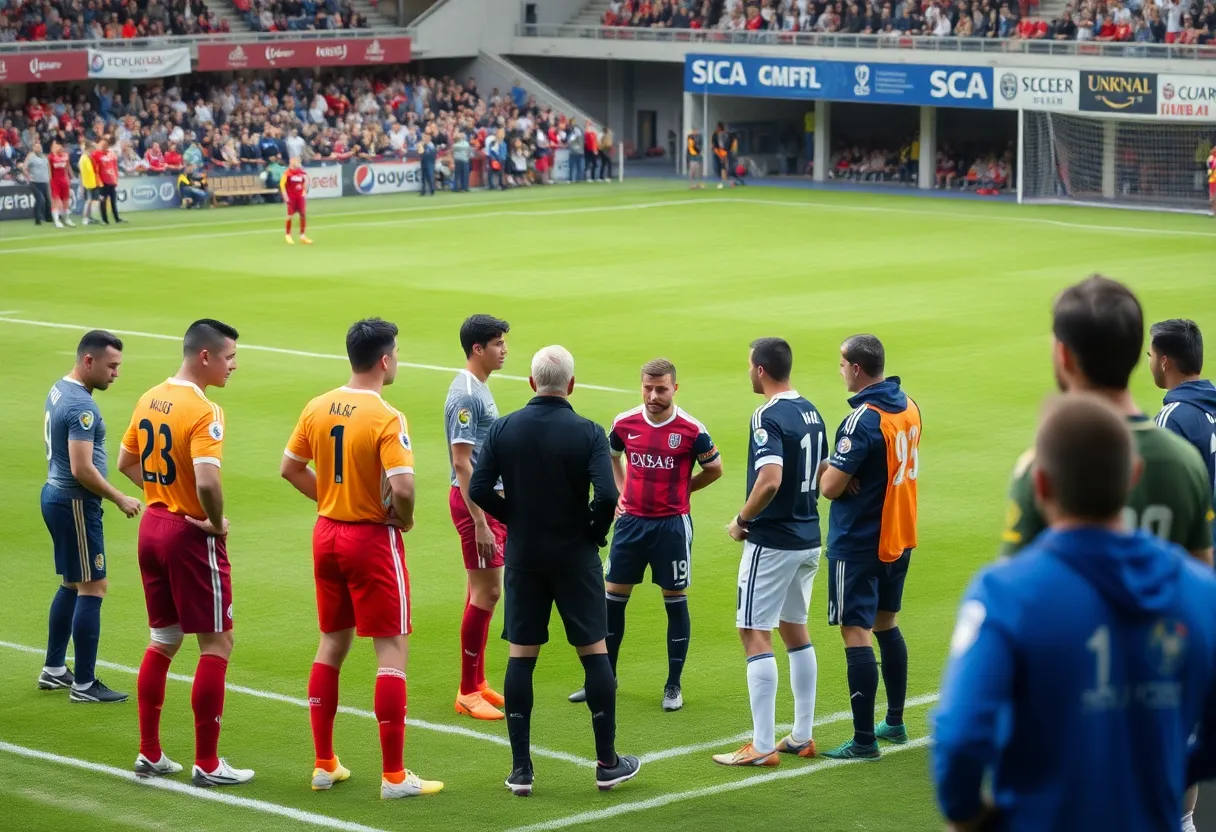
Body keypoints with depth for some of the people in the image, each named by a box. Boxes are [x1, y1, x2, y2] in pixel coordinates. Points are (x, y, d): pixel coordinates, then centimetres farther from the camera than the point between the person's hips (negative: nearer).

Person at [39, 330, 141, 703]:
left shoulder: (58, 390, 9)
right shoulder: (81, 406, -21)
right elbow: (82, 469, -26)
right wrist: (120, 499, -14)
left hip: (55, 494, 10)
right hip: (75, 503, -10)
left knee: (72, 584, 19)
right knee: (92, 588, -5)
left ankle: (53, 670, 27)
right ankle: (83, 685, -3)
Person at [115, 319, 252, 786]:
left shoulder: (150, 400, 6)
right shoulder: (203, 411, -20)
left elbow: (126, 462, 17)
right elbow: (207, 482, -30)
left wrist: (160, 492, 12)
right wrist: (217, 522, -14)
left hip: (152, 525, 8)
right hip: (192, 536, -8)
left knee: (163, 640, 18)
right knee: (217, 644, 2)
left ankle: (150, 754, 22)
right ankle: (207, 765, 5)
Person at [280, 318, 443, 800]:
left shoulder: (318, 408, 2)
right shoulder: (386, 419, -19)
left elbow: (290, 468, 10)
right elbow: (403, 487, -28)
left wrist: (330, 498, 12)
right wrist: (404, 520, -8)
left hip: (327, 533, 7)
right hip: (373, 540, -7)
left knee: (332, 645, 17)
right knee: (392, 650, 0)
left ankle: (324, 765, 22)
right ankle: (394, 775, 1)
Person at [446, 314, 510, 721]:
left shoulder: (479, 389, 13)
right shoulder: (465, 395, -17)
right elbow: (462, 462, -21)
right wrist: (480, 523, -23)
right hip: (475, 501, -10)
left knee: (481, 592, 13)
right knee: (486, 593, -7)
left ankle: (477, 683, 20)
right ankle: (468, 693, -2)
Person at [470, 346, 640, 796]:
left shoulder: (503, 429, -3)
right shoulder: (587, 433, -11)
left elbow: (478, 489, -7)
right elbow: (607, 496, -20)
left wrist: (515, 517, 8)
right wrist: (595, 532, -1)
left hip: (522, 557, 2)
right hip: (575, 557, -2)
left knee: (520, 657, 6)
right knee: (594, 652, 8)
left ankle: (520, 769, 6)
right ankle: (608, 763, 12)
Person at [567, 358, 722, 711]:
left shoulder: (691, 430, -11)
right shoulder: (624, 423, -2)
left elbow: (714, 469, 4)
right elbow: (611, 455, 20)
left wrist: (679, 490, 4)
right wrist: (622, 491, 11)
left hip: (672, 524, -3)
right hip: (631, 522, 3)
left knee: (675, 601, 4)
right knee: (613, 597, 6)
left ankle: (674, 685, 13)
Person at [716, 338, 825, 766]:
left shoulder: (769, 417, -18)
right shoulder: (810, 412, 9)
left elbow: (770, 480, -29)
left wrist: (741, 520, -16)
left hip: (772, 542, -9)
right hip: (808, 538, 9)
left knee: (755, 634, -4)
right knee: (795, 629, 17)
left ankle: (762, 746, -5)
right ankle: (802, 736, 21)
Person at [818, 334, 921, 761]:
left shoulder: (862, 421, -21)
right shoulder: (908, 406, 5)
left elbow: (831, 487, -21)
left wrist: (828, 469, 1)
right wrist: (848, 474, 2)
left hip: (858, 545, -9)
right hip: (900, 537, 9)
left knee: (856, 632, -4)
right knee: (886, 624, 20)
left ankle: (864, 740, -3)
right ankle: (895, 722, 29)